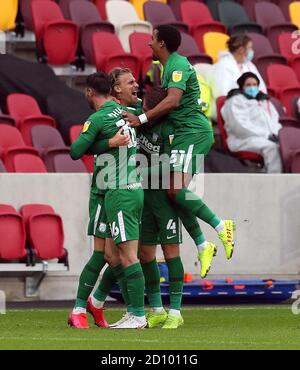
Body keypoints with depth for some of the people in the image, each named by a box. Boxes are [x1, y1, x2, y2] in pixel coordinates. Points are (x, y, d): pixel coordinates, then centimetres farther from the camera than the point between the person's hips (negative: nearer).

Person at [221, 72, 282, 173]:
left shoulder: (265, 101, 31)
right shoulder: (235, 100, 10)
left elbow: (275, 121, 21)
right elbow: (240, 125, -6)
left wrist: (276, 134, -6)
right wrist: (266, 135, -14)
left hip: (270, 138, 6)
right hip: (245, 139, -6)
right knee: (271, 147, -37)